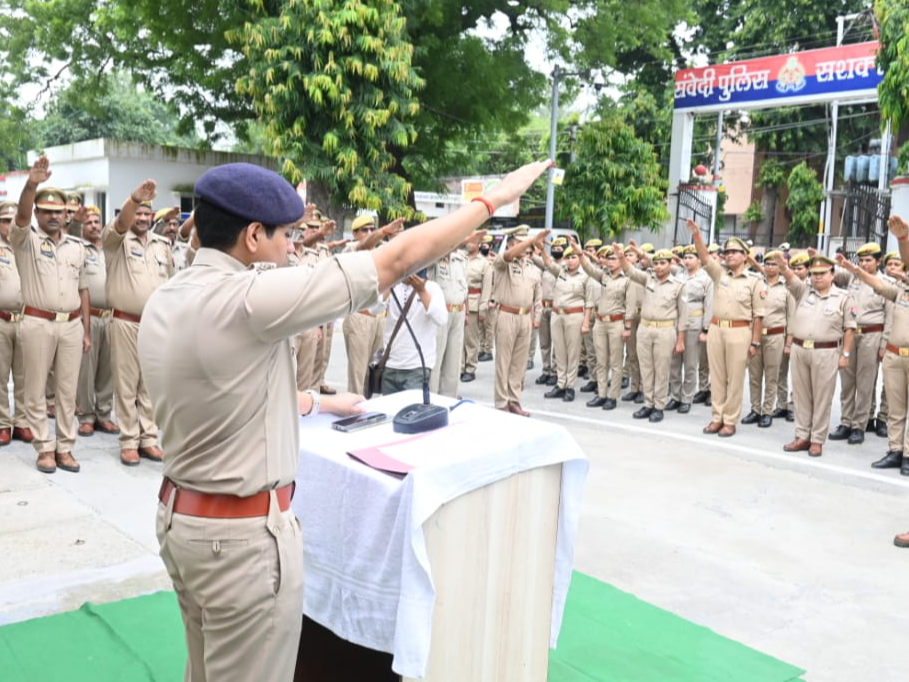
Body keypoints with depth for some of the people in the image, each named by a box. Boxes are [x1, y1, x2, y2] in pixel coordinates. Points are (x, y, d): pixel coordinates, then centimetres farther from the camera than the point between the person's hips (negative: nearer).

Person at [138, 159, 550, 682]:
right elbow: (397, 260, -20)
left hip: (181, 516, 9)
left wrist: (320, 402, 23)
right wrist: (494, 198, -10)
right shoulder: (248, 298, -24)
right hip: (244, 534, -8)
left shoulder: (164, 302, 2)